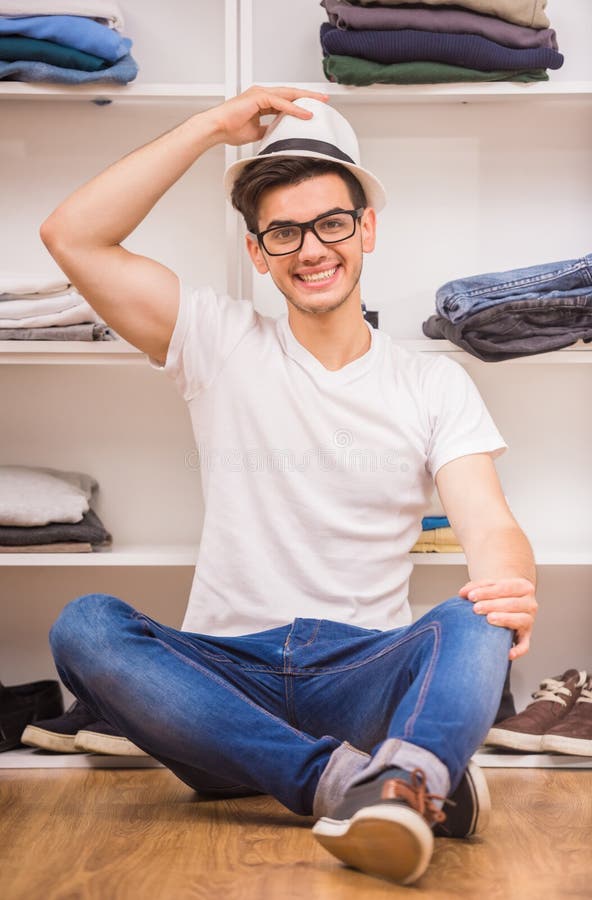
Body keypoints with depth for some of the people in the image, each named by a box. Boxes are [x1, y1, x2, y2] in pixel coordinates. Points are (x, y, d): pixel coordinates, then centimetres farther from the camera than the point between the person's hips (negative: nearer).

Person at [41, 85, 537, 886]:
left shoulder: (436, 385, 9)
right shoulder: (223, 345, 8)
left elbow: (490, 527, -3)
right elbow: (72, 236, -1)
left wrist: (511, 587, -29)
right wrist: (215, 125, -1)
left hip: (366, 674, 0)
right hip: (228, 672, 1)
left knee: (477, 628, -31)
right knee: (84, 626, -29)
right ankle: (350, 777, -35)